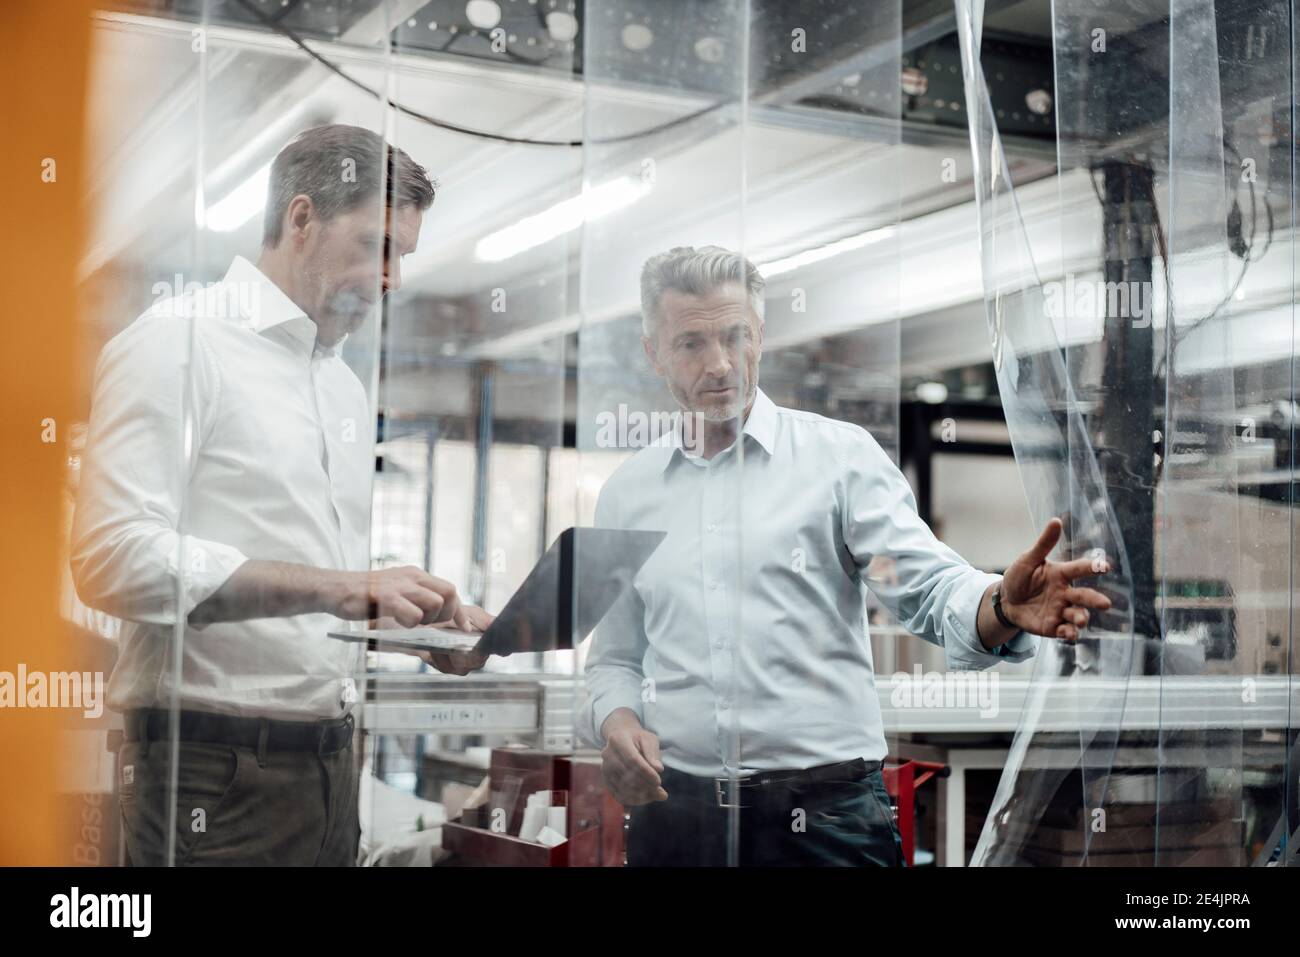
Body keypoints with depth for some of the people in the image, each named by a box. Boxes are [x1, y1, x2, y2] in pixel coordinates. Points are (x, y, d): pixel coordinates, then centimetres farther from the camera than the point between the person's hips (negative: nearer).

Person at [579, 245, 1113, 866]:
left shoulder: (841, 454, 1)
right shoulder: (627, 492, 11)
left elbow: (927, 586, -10)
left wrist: (1002, 607, -31)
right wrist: (616, 722, -3)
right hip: (675, 812, 3)